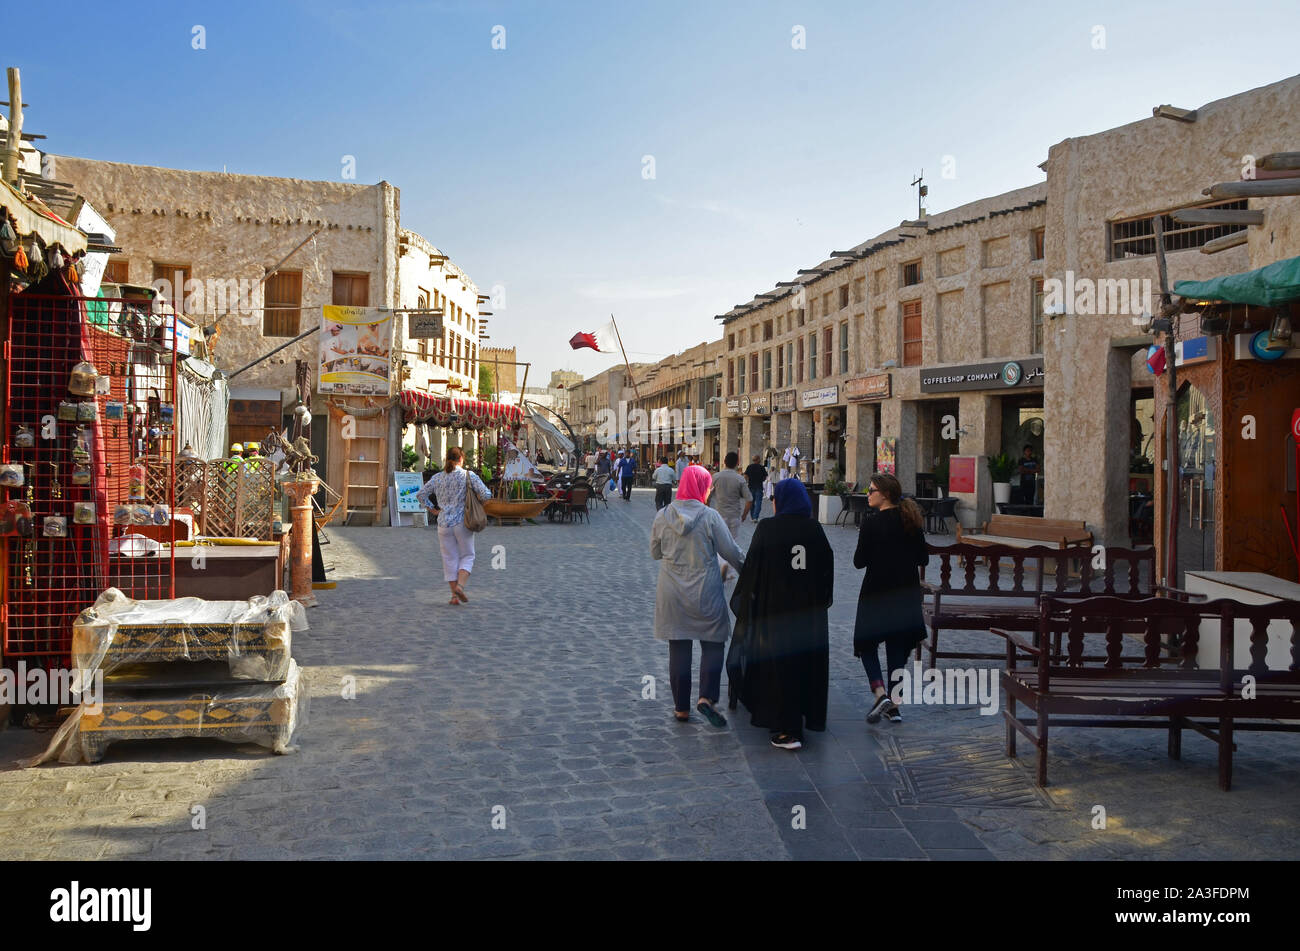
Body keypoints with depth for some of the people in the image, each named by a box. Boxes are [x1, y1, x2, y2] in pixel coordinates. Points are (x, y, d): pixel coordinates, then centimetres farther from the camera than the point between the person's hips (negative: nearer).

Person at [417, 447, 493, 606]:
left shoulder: (437, 477, 5)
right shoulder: (469, 476, -6)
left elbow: (421, 494, 6)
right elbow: (486, 494, -13)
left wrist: (432, 509, 11)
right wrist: (477, 499, 8)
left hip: (444, 523, 3)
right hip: (463, 522, -3)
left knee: (450, 559, 9)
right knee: (467, 556, 11)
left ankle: (454, 595, 8)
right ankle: (460, 585, -10)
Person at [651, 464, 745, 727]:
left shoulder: (663, 516, -3)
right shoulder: (710, 517, -11)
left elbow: (655, 553, 7)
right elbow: (732, 552, -6)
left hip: (672, 595, 3)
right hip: (705, 594, -3)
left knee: (678, 649, 10)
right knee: (712, 645, 10)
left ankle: (681, 707, 16)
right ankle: (706, 698, -5)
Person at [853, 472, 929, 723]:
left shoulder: (871, 524, -15)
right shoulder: (911, 521, 1)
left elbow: (859, 562, -11)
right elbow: (923, 559, 5)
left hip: (877, 594, -5)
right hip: (906, 594, 5)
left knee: (866, 642, 10)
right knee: (897, 647, 13)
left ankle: (880, 693, -10)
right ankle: (894, 706, 15)